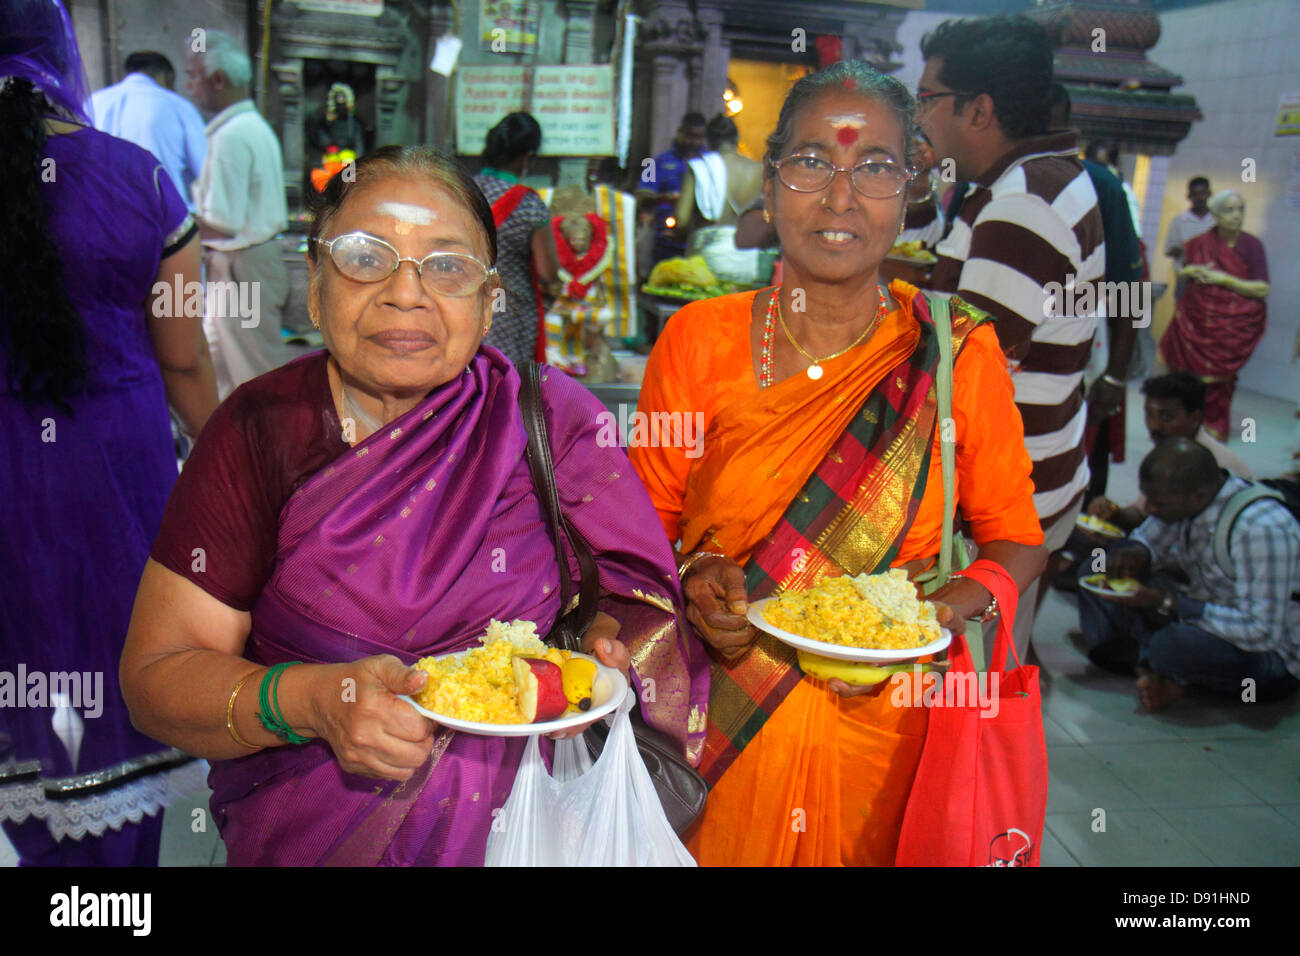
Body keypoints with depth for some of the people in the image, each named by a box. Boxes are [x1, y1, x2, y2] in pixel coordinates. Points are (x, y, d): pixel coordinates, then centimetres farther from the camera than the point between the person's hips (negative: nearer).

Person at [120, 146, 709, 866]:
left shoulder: (553, 416, -8)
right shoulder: (261, 430, -12)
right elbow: (156, 674, -12)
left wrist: (604, 642, -26)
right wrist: (309, 700, -30)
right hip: (311, 836, 1)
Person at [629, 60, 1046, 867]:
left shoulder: (959, 353, -5)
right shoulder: (698, 340, -4)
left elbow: (1017, 541, 3)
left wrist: (946, 609, -16)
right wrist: (692, 581, -15)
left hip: (882, 727, 0)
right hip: (716, 731, 1)